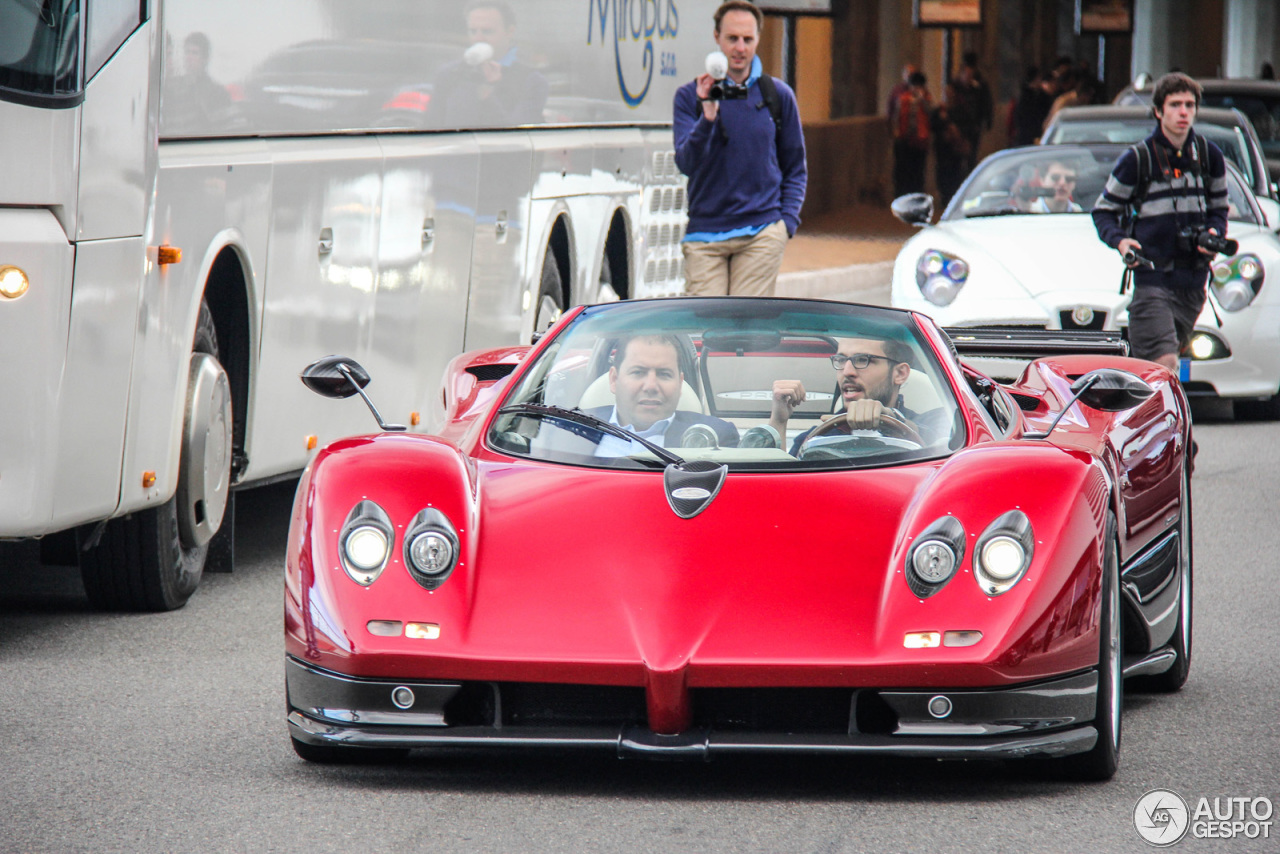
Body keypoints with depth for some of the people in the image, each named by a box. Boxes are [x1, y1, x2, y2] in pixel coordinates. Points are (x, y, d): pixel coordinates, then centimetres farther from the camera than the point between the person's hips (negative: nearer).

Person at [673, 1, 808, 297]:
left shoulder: (778, 95, 9)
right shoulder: (690, 97, 5)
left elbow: (795, 167, 17)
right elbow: (686, 162, -7)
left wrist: (787, 221, 3)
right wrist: (708, 118, -23)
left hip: (761, 232, 0)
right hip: (705, 234, 0)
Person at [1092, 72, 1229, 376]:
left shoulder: (1210, 156, 7)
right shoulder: (1137, 159, -4)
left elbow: (1218, 208, 20)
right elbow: (1103, 211, 4)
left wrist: (1214, 232, -3)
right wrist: (1120, 240, -16)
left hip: (1193, 281, 4)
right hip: (1152, 278, -4)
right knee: (1164, 363, -17)